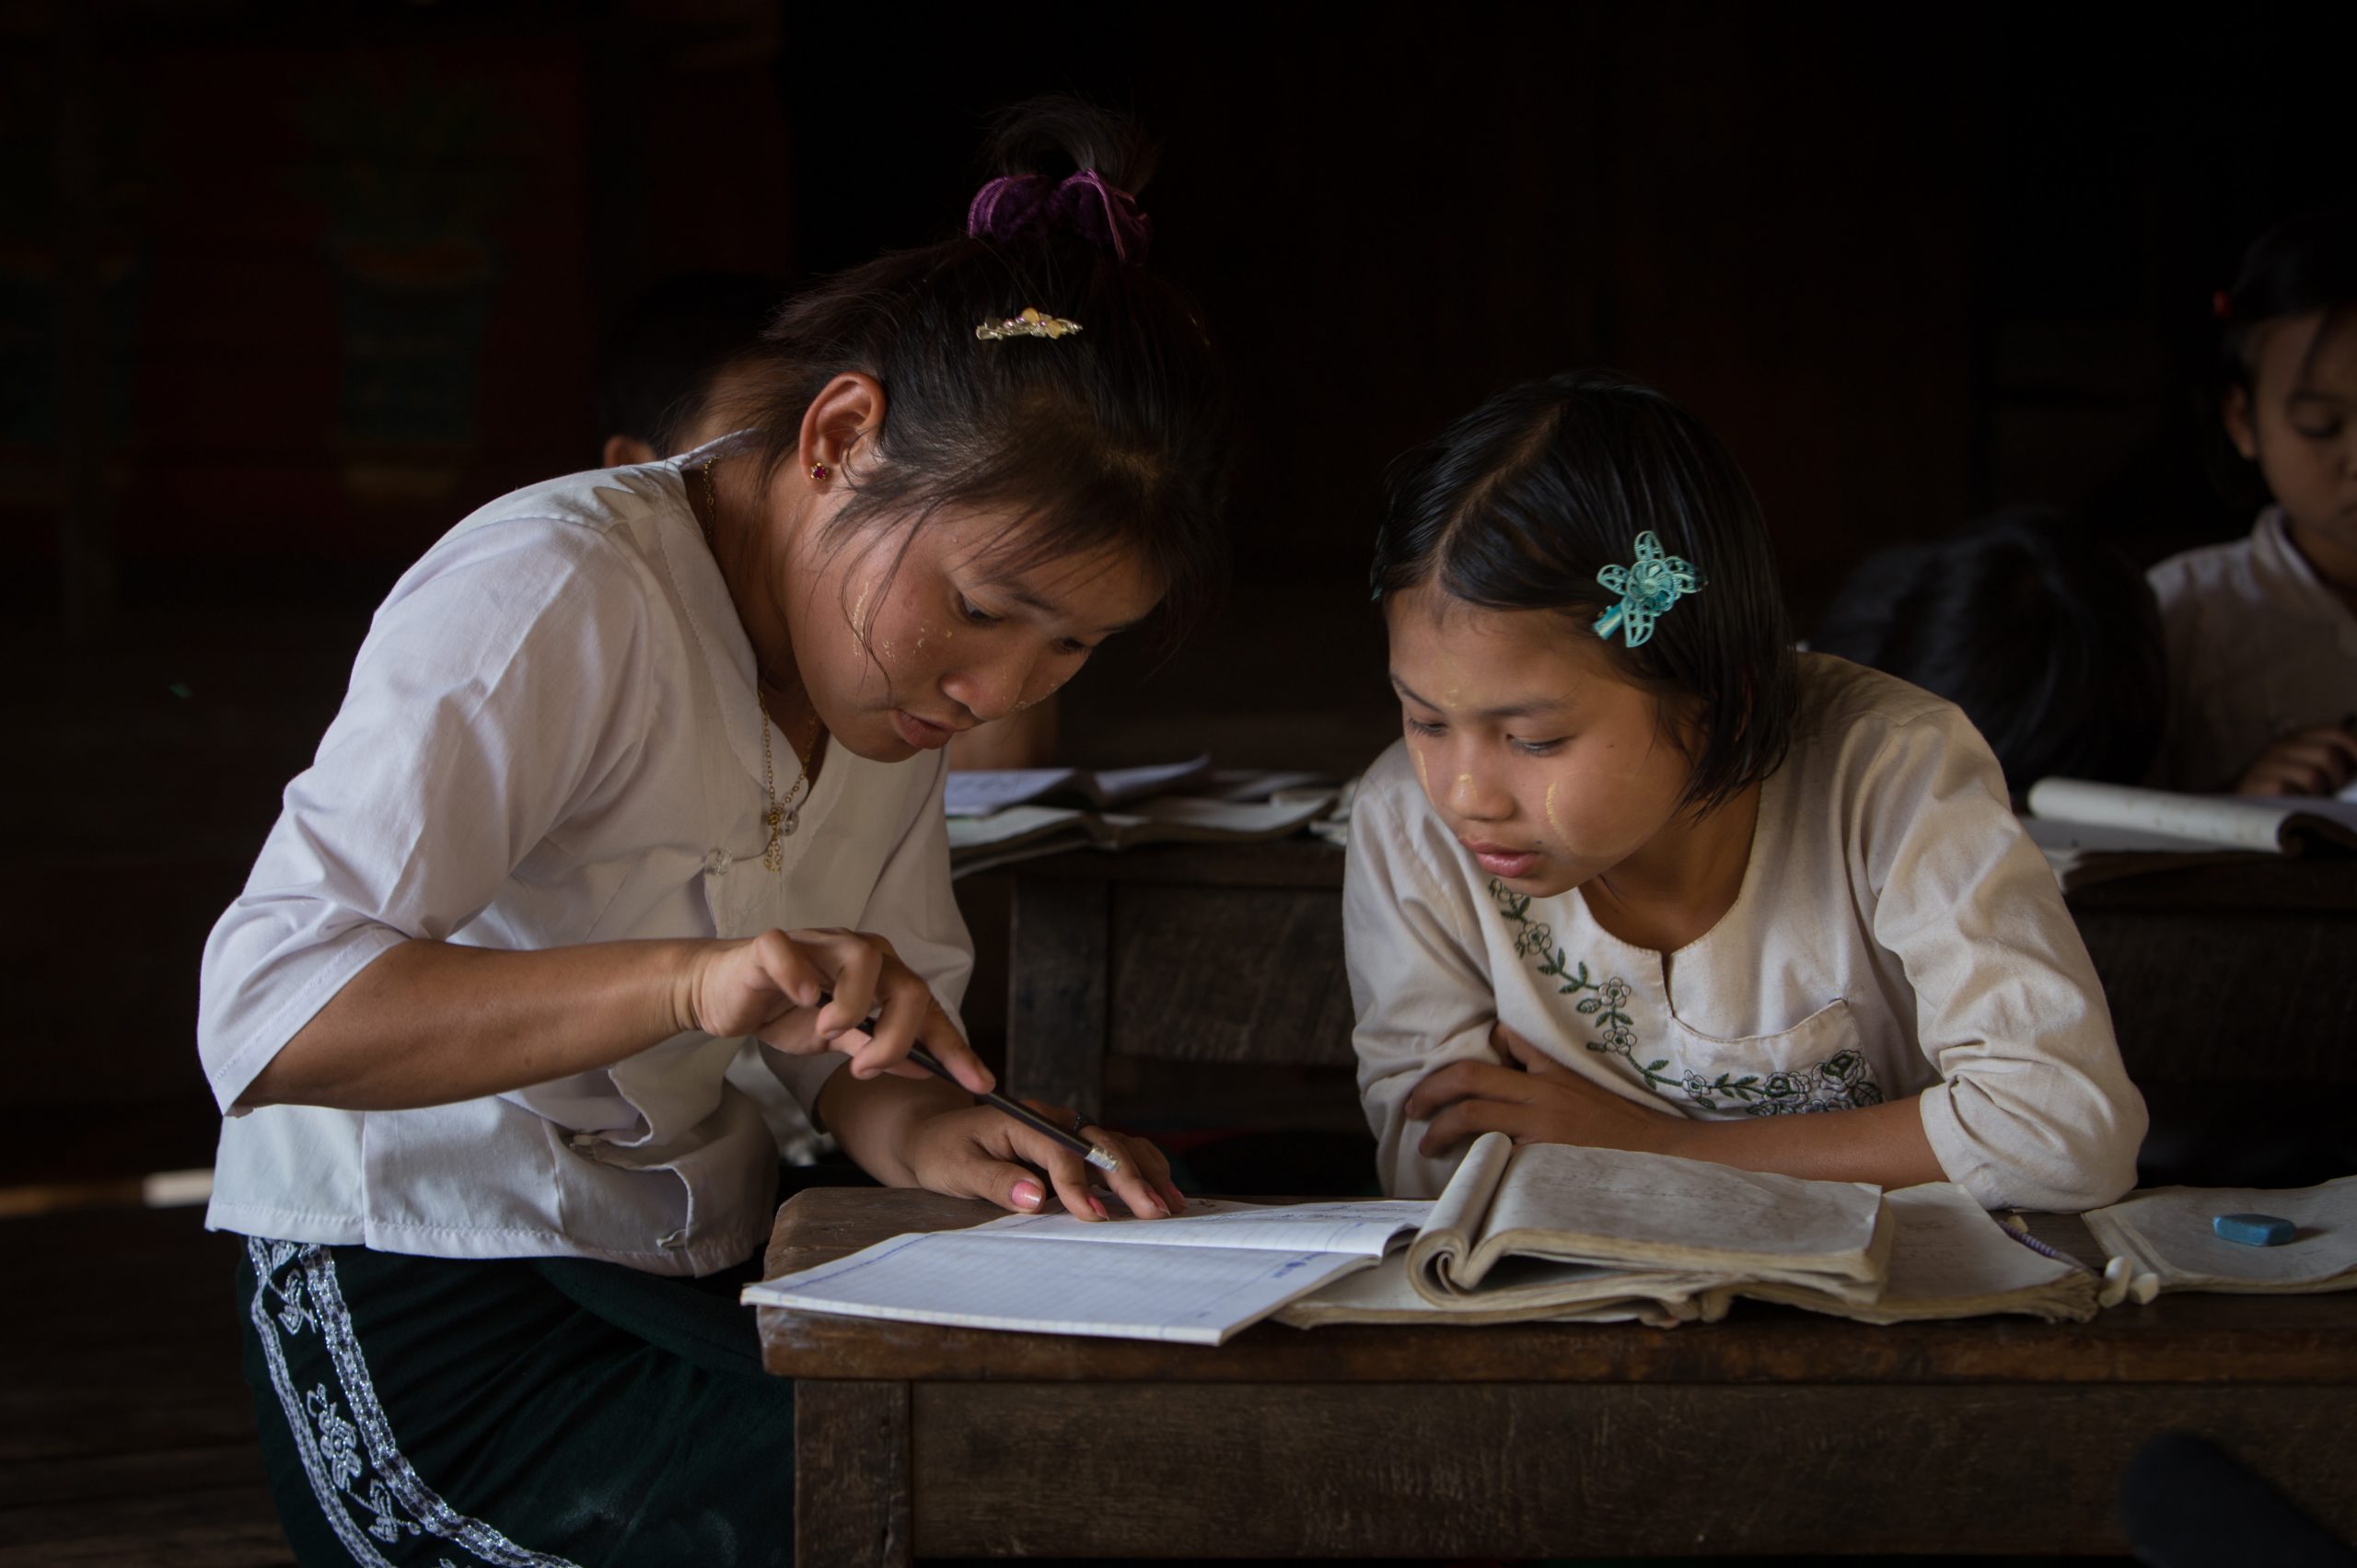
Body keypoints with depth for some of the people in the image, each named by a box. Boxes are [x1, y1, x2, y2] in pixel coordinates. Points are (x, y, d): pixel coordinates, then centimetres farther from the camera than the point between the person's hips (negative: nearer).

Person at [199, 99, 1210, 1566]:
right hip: (435, 1319, -7)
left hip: (703, 1273, 7)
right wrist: (693, 983, -43)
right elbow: (261, 1019, -31)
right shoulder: (549, 600, -21)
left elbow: (859, 1040, 7)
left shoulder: (888, 618, 4)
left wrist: (921, 1130, -18)